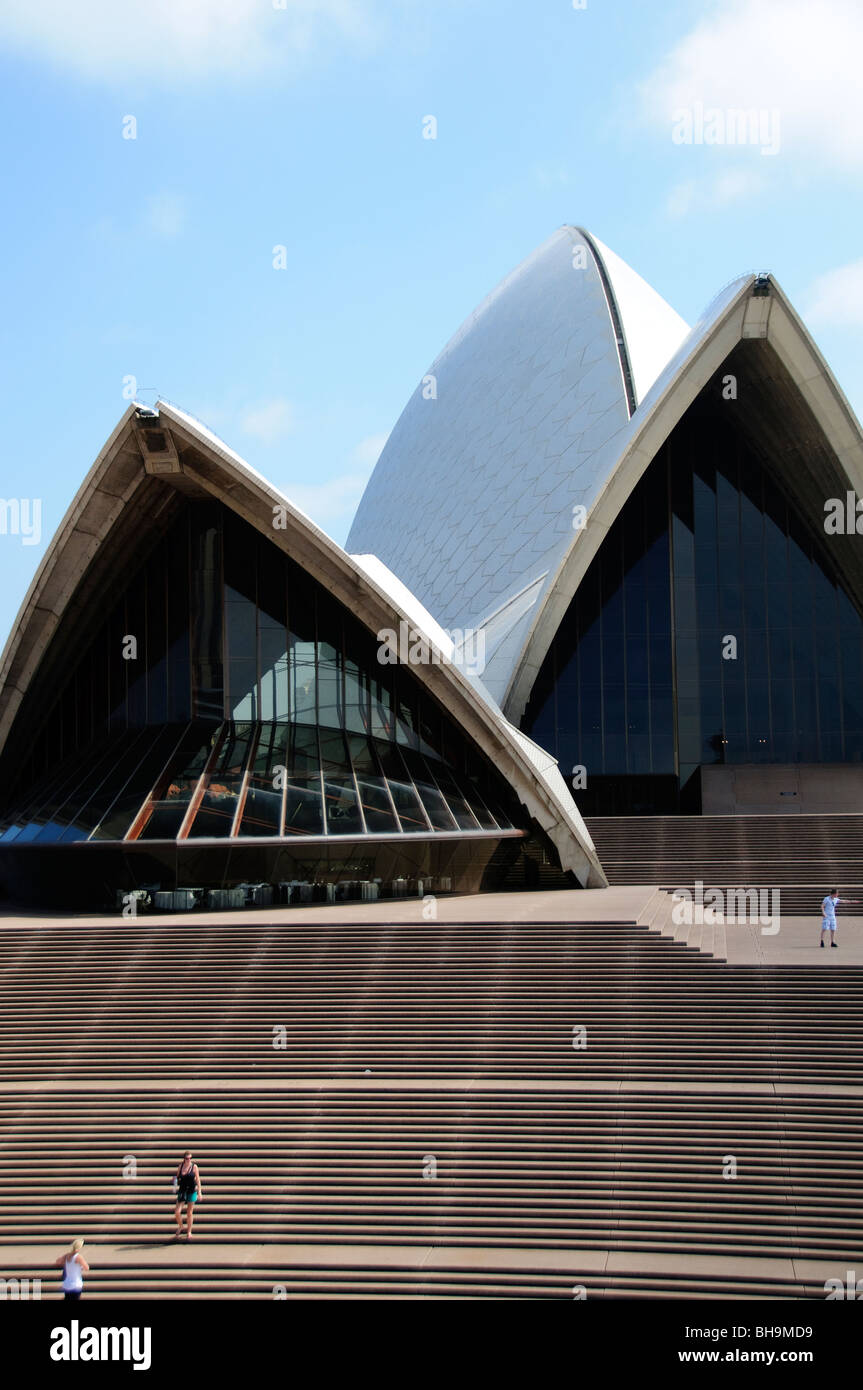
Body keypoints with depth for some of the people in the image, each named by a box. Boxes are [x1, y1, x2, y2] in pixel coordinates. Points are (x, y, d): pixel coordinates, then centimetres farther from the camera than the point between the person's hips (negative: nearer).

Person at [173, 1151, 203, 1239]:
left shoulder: (194, 1166, -4)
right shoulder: (181, 1166, 2)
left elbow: (198, 1180, 0)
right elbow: (177, 1177, 14)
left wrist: (199, 1192, -3)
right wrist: (176, 1180, -10)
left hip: (192, 1191, -2)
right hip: (182, 1191, 2)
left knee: (189, 1213, 5)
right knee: (177, 1212, -9)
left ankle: (189, 1232, 19)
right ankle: (180, 1226, 19)